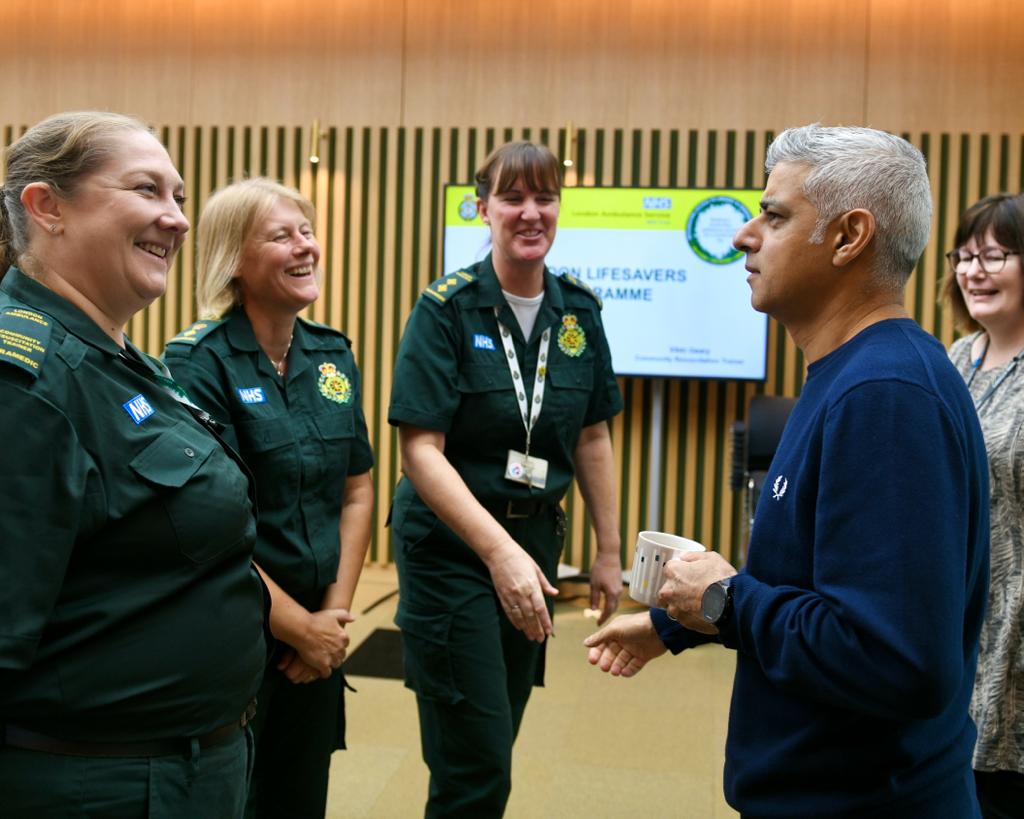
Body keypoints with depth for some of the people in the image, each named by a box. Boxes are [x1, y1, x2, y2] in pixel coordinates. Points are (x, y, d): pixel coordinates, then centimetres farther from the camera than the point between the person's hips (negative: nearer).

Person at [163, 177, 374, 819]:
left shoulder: (333, 354, 5)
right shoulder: (197, 364, -15)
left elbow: (356, 491, 9)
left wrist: (336, 613, 0)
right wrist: (303, 627, -11)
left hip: (317, 637, 6)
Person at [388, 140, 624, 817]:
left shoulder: (579, 311, 3)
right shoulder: (446, 309, -12)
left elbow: (592, 437, 10)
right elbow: (421, 449, -18)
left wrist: (609, 552, 9)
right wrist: (499, 551, -27)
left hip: (536, 538, 5)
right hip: (451, 547, -5)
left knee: (498, 735, 18)